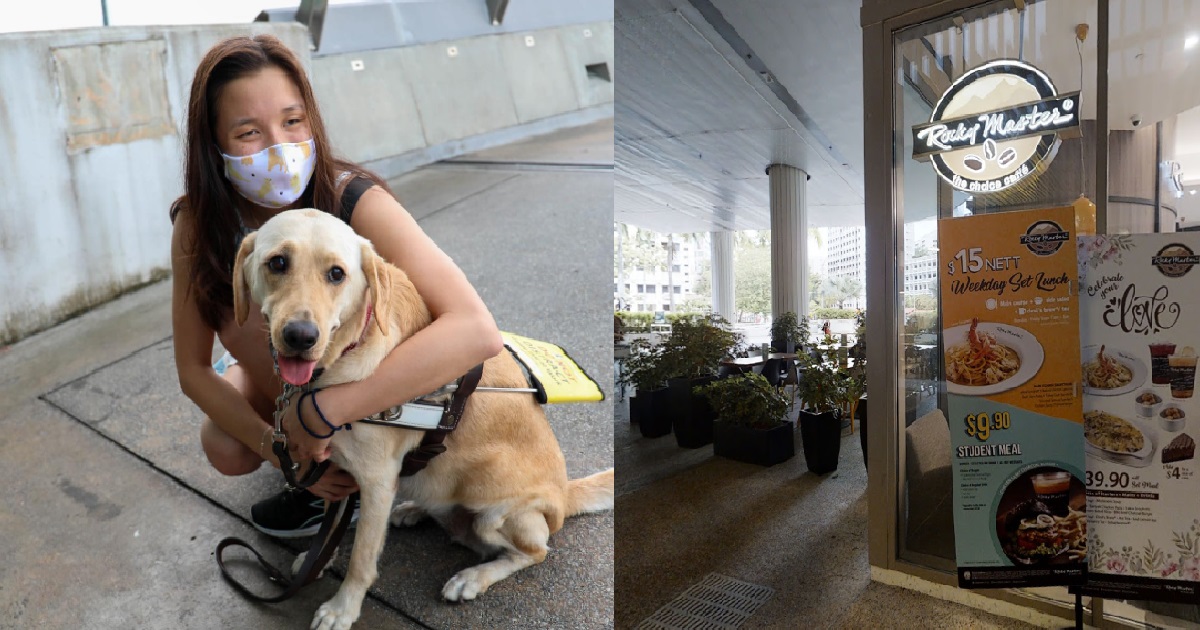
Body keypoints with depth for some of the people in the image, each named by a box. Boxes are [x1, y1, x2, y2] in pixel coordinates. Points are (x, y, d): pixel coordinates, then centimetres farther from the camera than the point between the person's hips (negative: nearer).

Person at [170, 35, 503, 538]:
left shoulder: (357, 202, -33)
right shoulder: (196, 226, -19)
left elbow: (478, 332, -47)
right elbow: (193, 369, -12)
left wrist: (322, 411, -47)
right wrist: (273, 445, -25)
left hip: (367, 371, -2)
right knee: (224, 450, -21)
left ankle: (351, 479, -6)